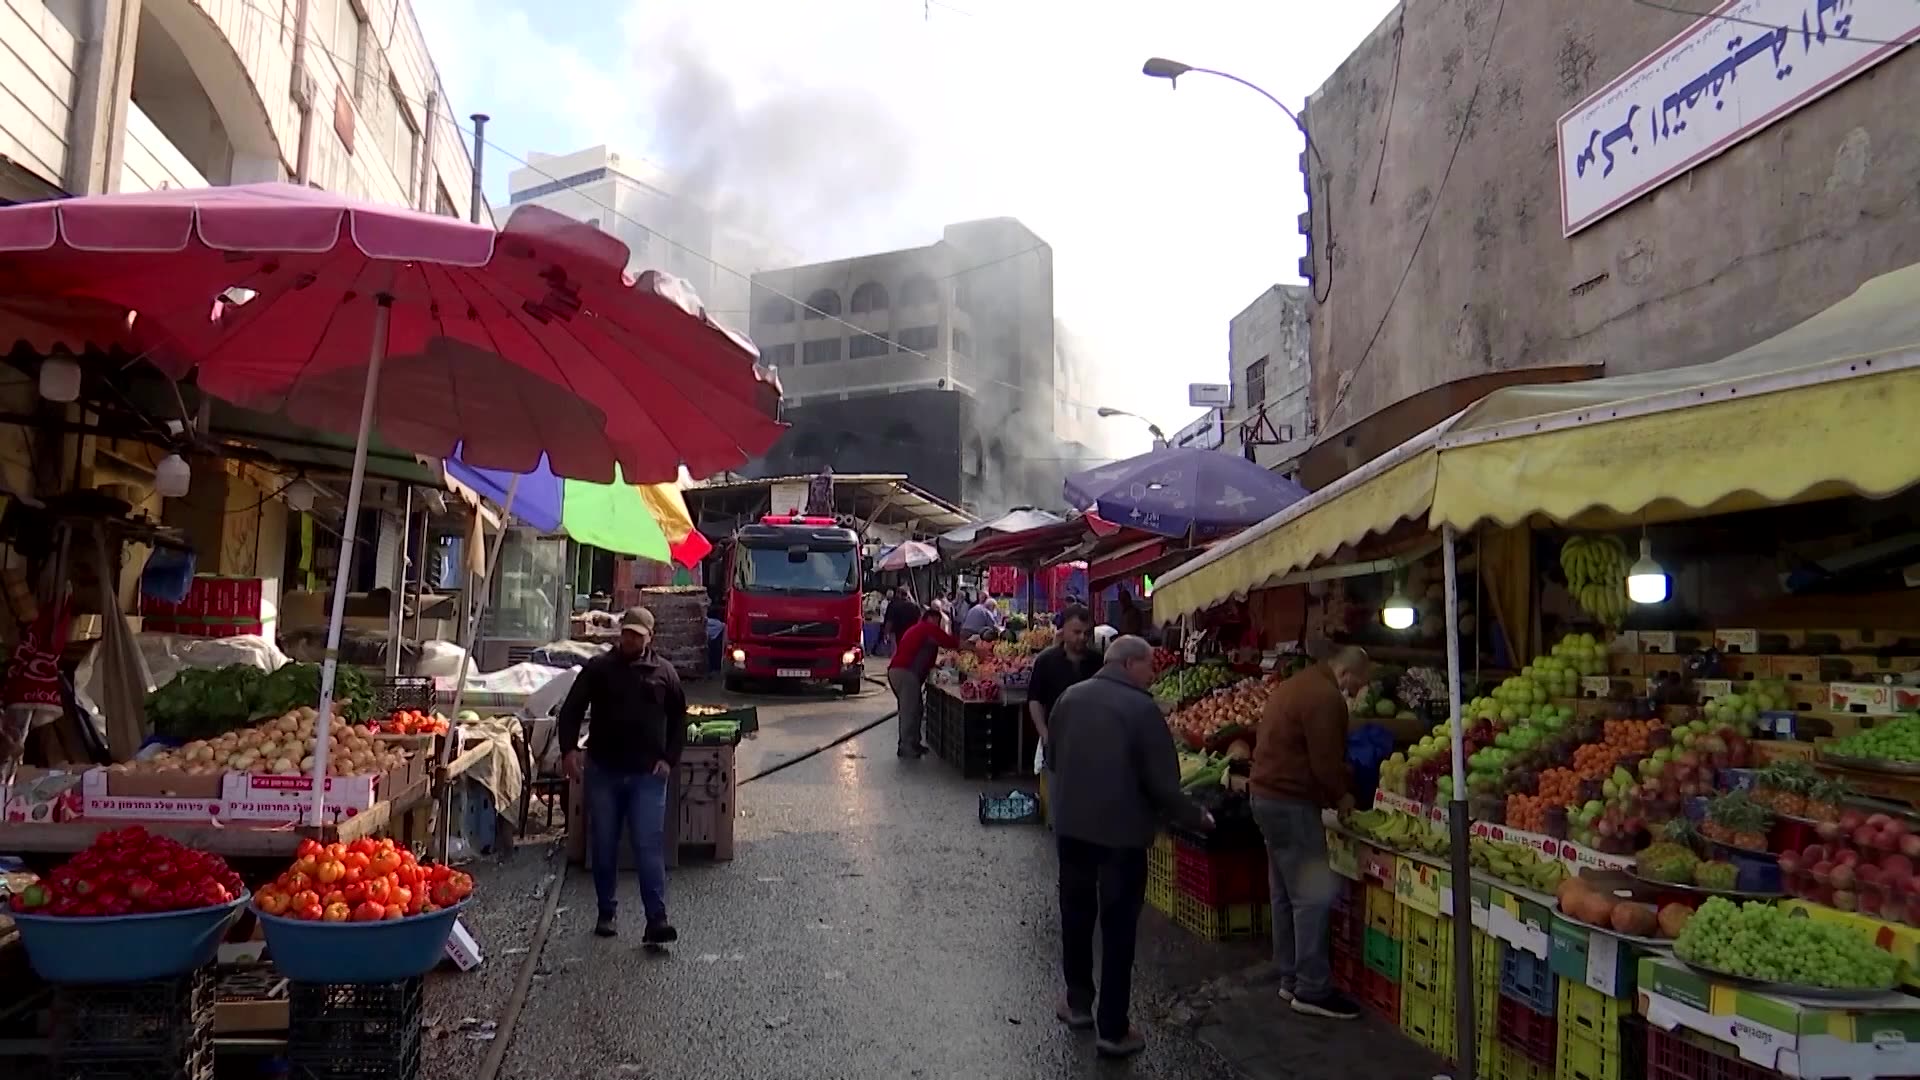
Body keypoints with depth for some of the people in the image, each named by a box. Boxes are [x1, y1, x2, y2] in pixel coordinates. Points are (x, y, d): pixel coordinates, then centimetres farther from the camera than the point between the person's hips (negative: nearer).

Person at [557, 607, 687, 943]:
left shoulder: (664, 672, 4)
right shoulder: (598, 667, 3)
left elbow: (678, 719, 11)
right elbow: (571, 710, 4)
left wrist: (669, 759, 2)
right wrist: (569, 749, -10)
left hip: (648, 774, -1)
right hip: (603, 771, 1)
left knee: (649, 846, -6)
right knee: (603, 846, 9)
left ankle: (657, 919, -7)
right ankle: (606, 914, 22)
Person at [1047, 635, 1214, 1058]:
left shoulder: (1070, 697, 0)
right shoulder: (1142, 708, -17)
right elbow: (1163, 783, -16)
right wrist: (1195, 817, 0)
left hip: (1071, 824, 5)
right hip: (1122, 832, -5)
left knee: (1076, 914, 21)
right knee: (1118, 928, 6)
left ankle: (1078, 1002, 35)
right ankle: (1112, 1030, 14)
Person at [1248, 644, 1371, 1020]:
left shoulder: (1295, 685, 17)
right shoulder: (1325, 697, -16)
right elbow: (1325, 761, -18)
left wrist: (1332, 792, 17)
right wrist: (1340, 796, 0)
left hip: (1268, 795, 11)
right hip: (1292, 802, -11)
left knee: (1285, 893, 15)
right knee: (1312, 895, -4)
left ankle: (1290, 978, 23)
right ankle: (1312, 989, 1)